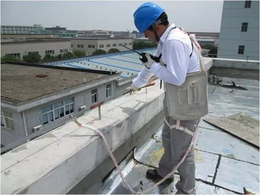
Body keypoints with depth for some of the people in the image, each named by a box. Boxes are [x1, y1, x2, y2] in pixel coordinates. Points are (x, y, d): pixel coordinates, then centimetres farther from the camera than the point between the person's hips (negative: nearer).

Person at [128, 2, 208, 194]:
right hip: (175, 103, 10)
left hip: (186, 105, -10)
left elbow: (176, 78, -28)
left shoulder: (175, 41, -23)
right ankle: (164, 172, 45)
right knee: (168, 139, 23)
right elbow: (151, 65, 23)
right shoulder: (166, 40, 10)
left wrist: (153, 65, -14)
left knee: (182, 150, 4)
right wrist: (136, 84, 35)